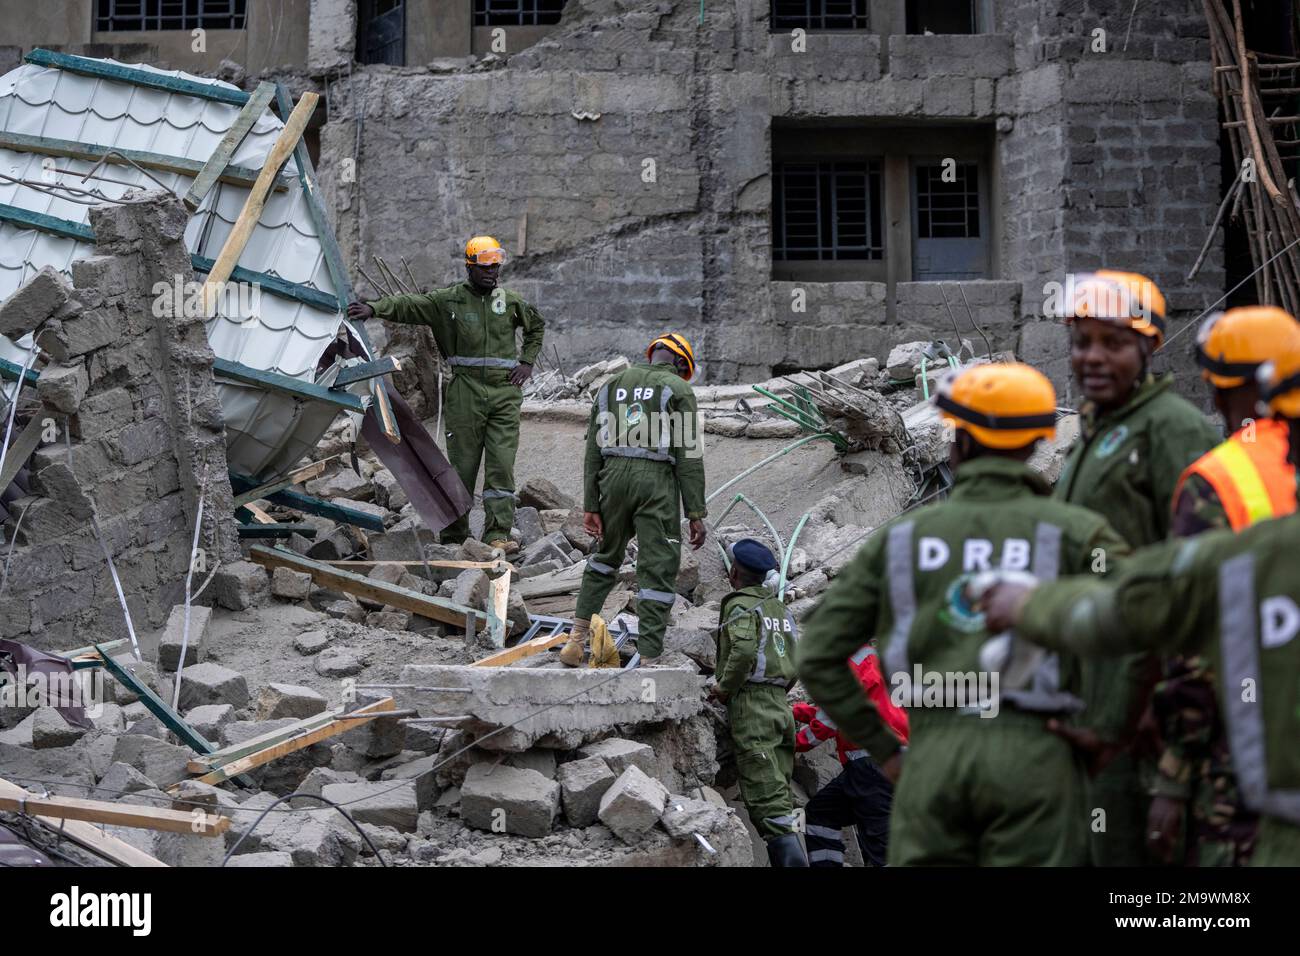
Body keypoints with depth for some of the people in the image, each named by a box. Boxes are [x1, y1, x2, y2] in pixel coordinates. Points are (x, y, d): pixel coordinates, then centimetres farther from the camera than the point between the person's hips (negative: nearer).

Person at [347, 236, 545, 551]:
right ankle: (454, 536, 10)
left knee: (502, 466, -6)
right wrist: (374, 307, -25)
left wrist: (526, 362, 15)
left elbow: (537, 327, 28)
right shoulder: (448, 300, 2)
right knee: (462, 465, 1)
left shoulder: (510, 302, 11)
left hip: (505, 393, 2)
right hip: (465, 392, -2)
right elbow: (408, 304, -8)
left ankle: (498, 534, -6)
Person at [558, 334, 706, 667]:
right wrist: (695, 513, -4)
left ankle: (577, 636, 21)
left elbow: (593, 451, 12)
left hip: (613, 478, 4)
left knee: (606, 555, 25)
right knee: (658, 571, 1)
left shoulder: (611, 386, 16)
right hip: (656, 481, -4)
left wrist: (590, 506, 11)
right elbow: (689, 456, -5)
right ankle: (649, 660, -1)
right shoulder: (678, 389, 3)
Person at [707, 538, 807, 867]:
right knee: (782, 800, 9)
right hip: (781, 707, 8)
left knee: (768, 803, -12)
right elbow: (798, 661, 16)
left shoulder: (740, 605, -5)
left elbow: (744, 650, -22)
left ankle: (791, 861, -22)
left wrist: (724, 687, -11)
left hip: (750, 705, -8)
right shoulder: (780, 608, 19)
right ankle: (794, 858, 6)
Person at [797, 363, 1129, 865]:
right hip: (1031, 750, -2)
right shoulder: (1072, 531, 4)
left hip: (931, 752, 2)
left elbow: (819, 657, 10)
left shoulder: (902, 536, 11)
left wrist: (880, 746, 15)